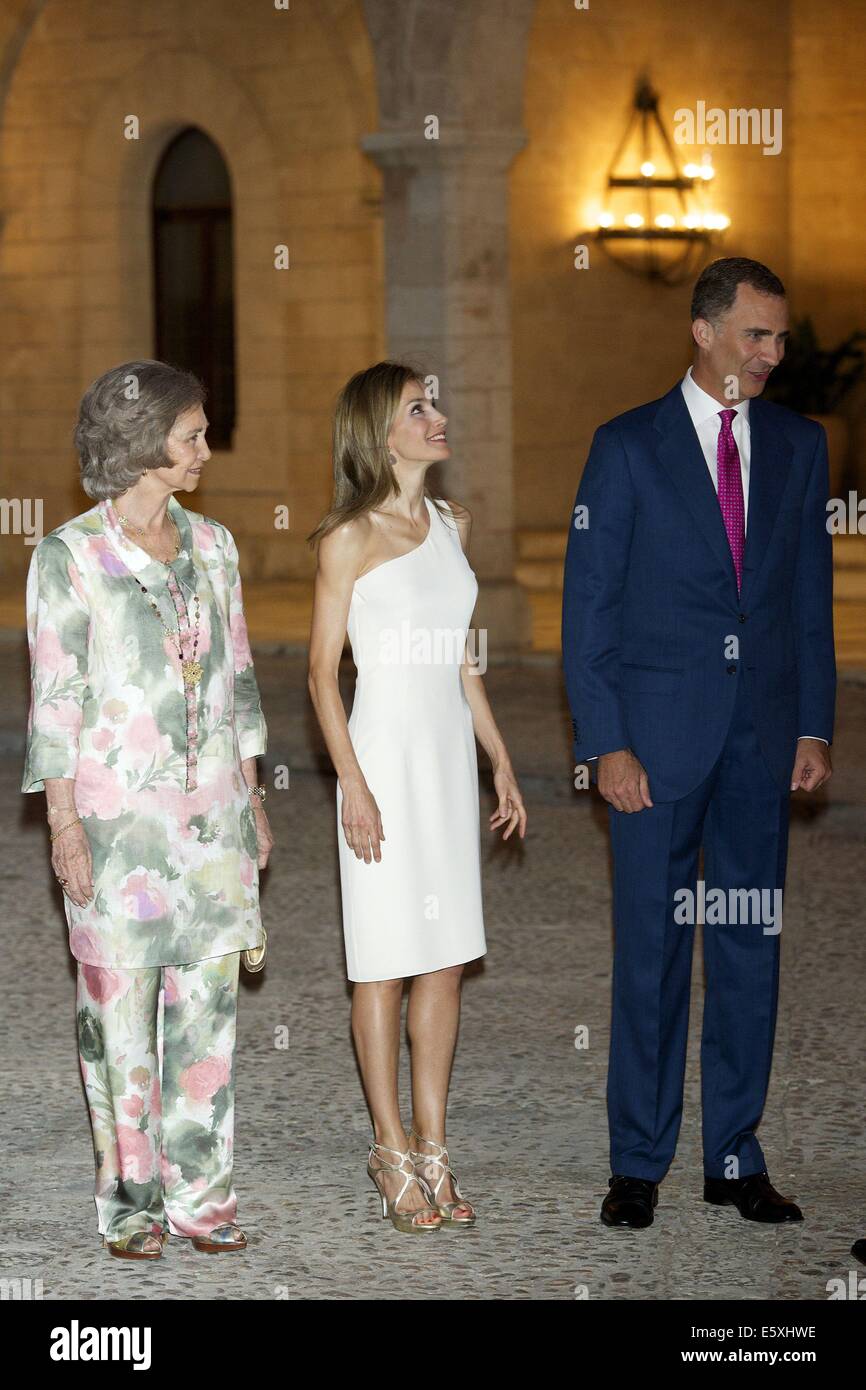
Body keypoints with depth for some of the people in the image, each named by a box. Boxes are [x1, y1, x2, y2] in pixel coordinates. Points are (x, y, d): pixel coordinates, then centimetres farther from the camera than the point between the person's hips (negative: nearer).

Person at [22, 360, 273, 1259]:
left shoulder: (211, 546, 9)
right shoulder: (70, 557, -6)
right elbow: (55, 698, -7)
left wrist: (252, 798, 13)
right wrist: (64, 825, -10)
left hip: (213, 813, 5)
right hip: (117, 816, -5)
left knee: (207, 1005, 6)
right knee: (120, 1011, 2)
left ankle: (197, 1191, 15)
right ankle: (130, 1199, 13)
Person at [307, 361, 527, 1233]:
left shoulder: (451, 526, 10)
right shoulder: (349, 540, -8)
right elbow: (322, 671, -8)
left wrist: (501, 762, 14)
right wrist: (354, 785, -15)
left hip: (449, 752, 6)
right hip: (383, 749, -6)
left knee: (447, 957, 8)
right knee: (386, 962, 0)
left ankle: (432, 1146, 15)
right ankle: (392, 1151, 8)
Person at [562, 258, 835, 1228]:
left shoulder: (798, 446, 9)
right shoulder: (628, 447, -1)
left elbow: (811, 594, 12)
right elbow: (588, 607, -2)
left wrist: (814, 724, 5)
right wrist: (605, 743, -9)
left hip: (762, 738, 3)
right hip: (658, 737, -3)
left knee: (751, 948, 7)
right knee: (651, 950, 1)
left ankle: (735, 1159, 16)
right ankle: (637, 1165, 10)